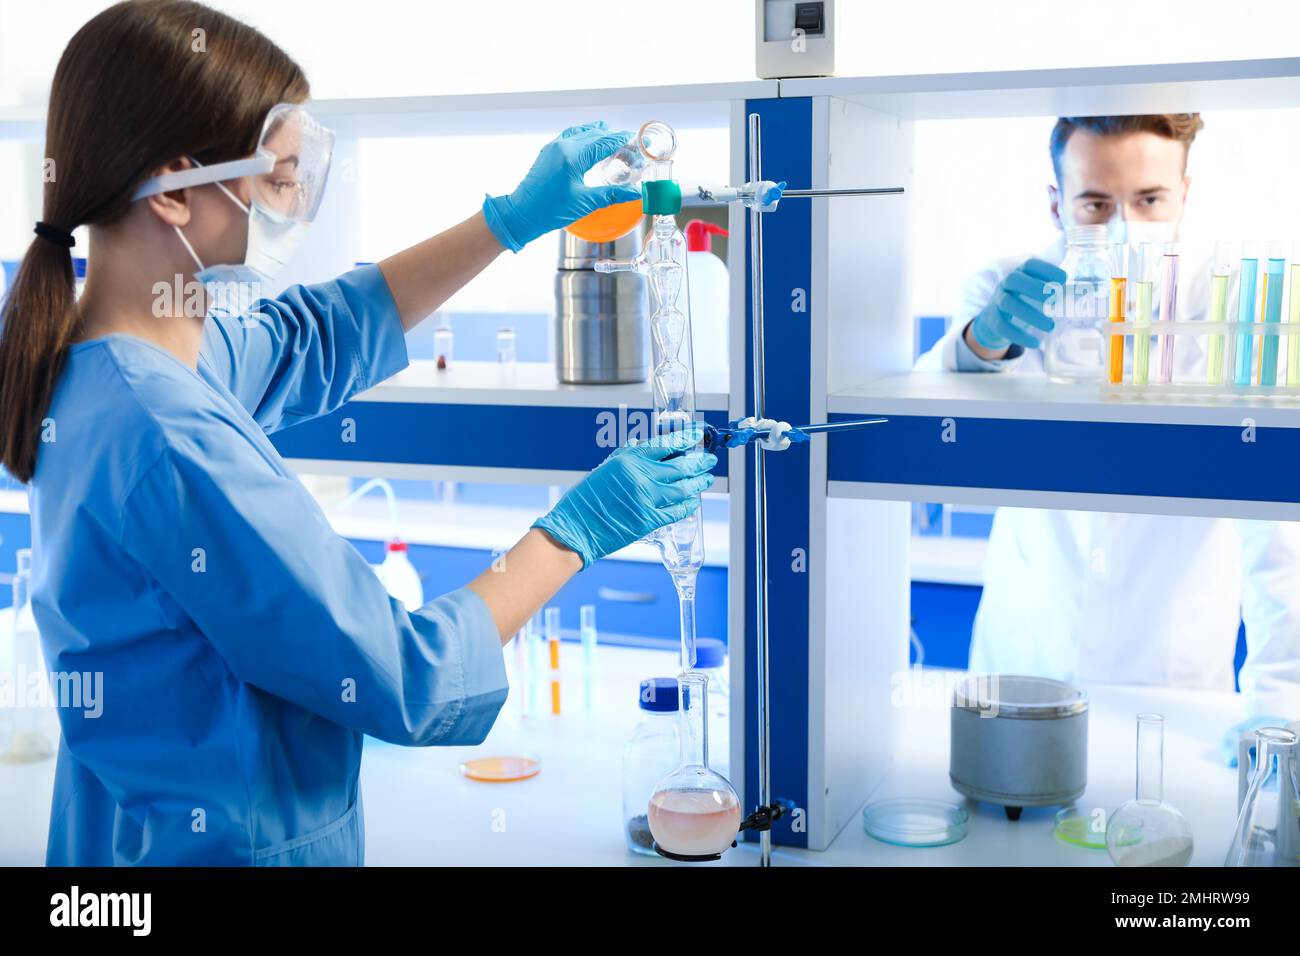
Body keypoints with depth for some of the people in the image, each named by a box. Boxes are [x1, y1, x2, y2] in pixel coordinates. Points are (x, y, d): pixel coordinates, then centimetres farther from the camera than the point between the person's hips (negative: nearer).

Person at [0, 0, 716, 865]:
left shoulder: (103, 362, -3)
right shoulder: (167, 442, -30)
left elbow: (315, 337, 14)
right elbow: (402, 681, -24)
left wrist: (515, 218, 10)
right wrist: (579, 528, -13)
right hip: (230, 841, -8)